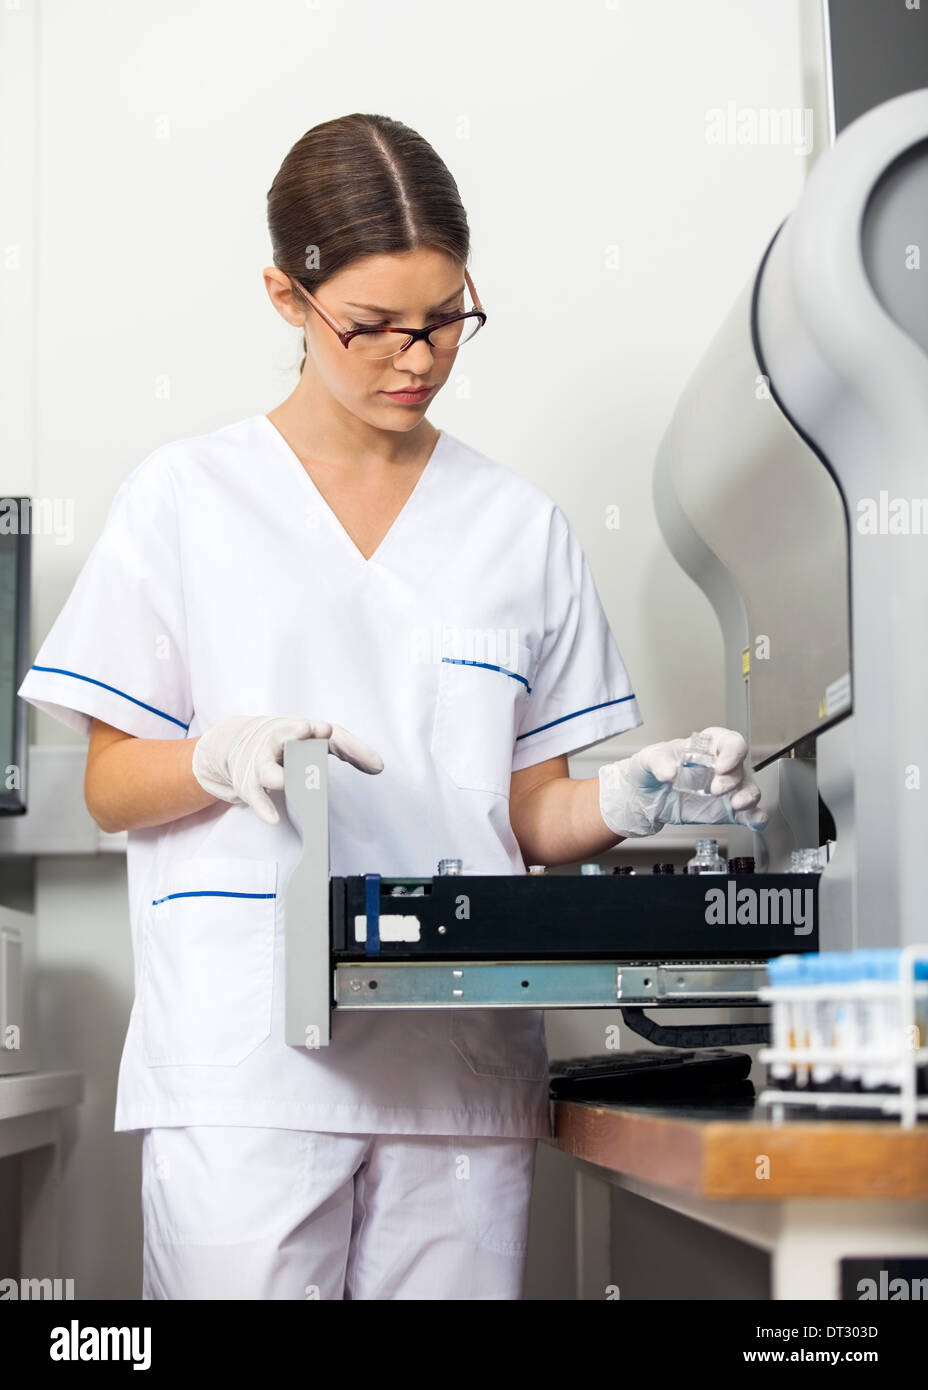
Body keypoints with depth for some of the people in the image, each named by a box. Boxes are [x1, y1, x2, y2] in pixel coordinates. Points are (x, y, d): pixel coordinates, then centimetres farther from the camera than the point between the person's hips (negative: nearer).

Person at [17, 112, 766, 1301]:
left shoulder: (519, 525, 13)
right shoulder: (186, 499, 6)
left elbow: (530, 818, 12)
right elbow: (111, 790, 5)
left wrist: (631, 798, -9)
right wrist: (222, 757, -15)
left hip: (466, 1064, 3)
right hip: (247, 1065, -2)